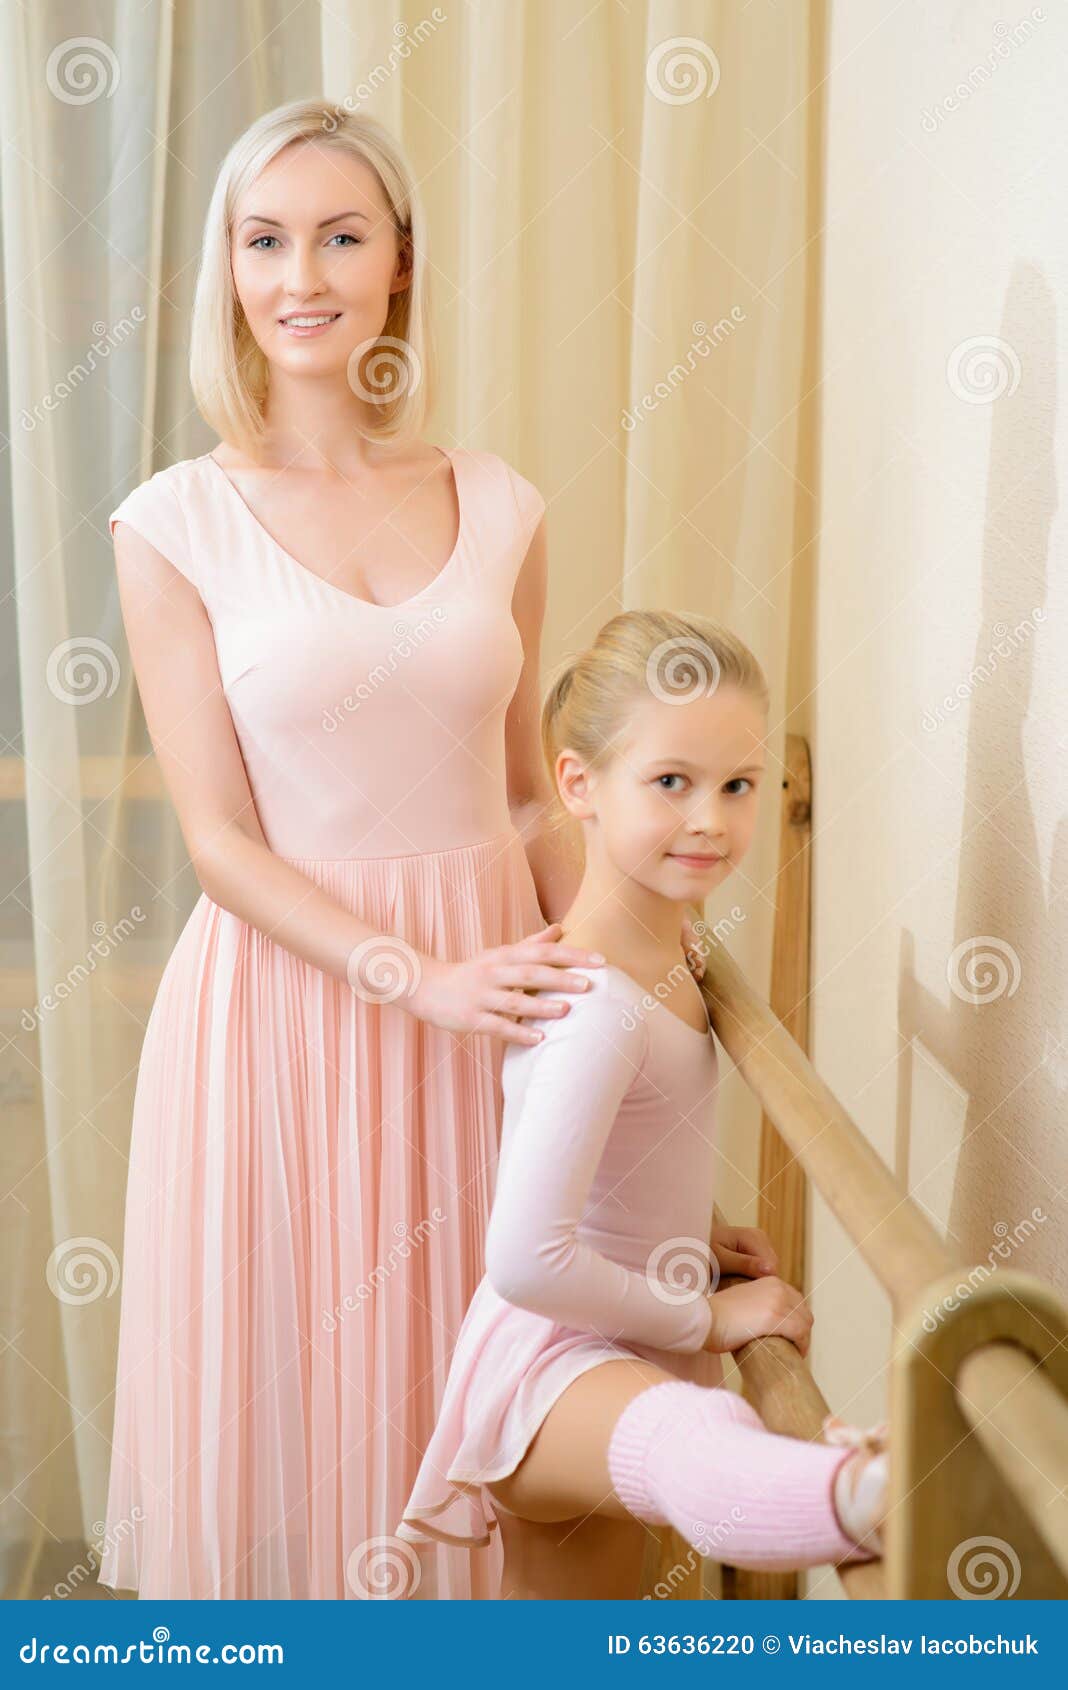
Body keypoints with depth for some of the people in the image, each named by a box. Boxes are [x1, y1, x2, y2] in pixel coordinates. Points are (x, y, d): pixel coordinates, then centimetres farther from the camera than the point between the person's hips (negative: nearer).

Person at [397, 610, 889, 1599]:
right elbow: (525, 1260, -26)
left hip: (611, 1355, 11)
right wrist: (703, 1317, -14)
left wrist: (685, 1237, 12)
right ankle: (867, 1494, -74)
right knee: (701, 1440, -44)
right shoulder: (599, 1006, -22)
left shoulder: (661, 961, 8)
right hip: (550, 1357, -11)